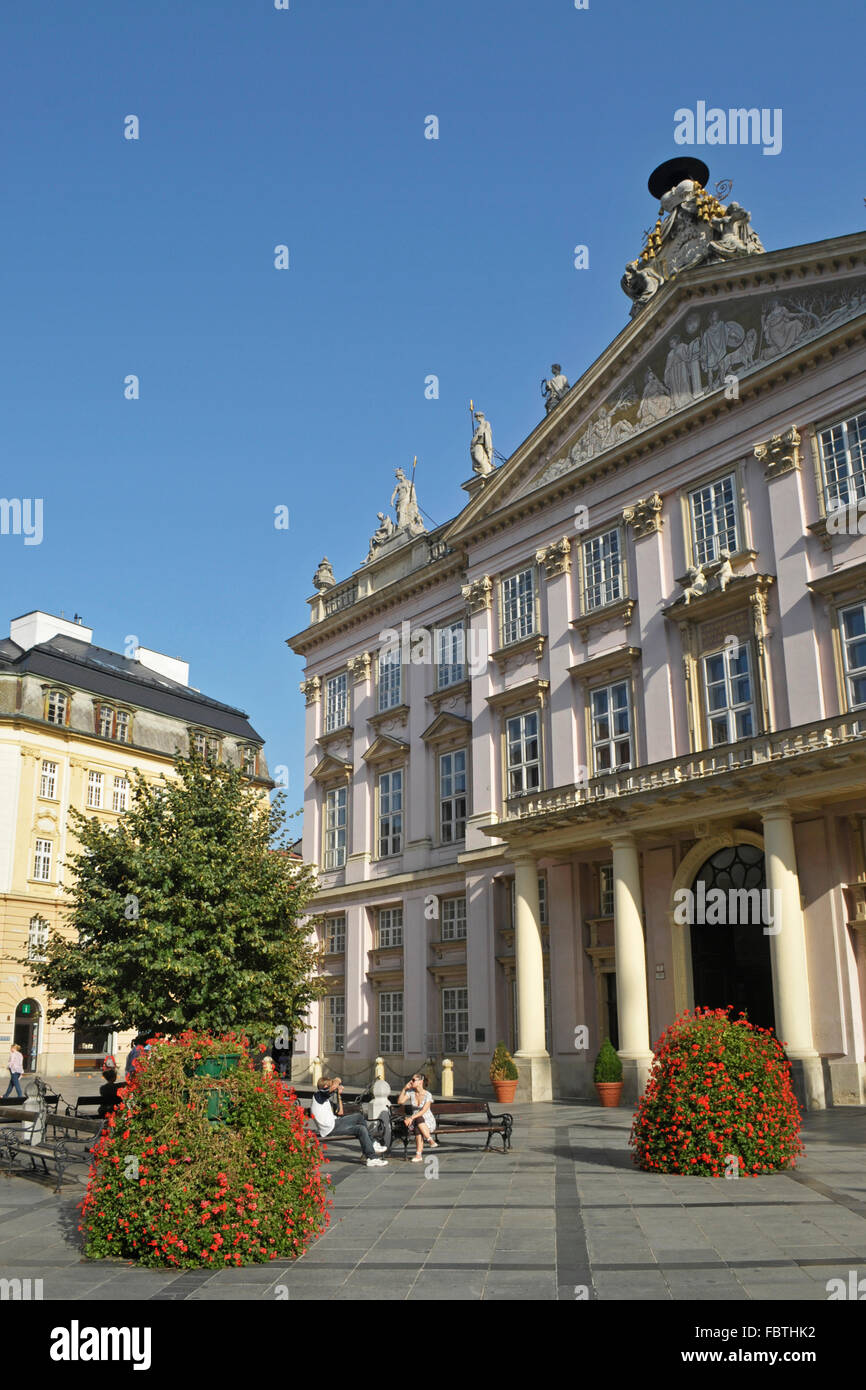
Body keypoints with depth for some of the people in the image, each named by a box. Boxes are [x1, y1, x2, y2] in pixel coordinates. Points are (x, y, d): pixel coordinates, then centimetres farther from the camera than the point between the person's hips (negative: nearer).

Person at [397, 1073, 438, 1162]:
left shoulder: (427, 1095, -10)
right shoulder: (410, 1092, 4)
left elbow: (423, 1111, -19)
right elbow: (400, 1101, -5)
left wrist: (411, 1118, -31)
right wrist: (404, 1089, -10)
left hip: (428, 1121, -3)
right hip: (415, 1121, 3)